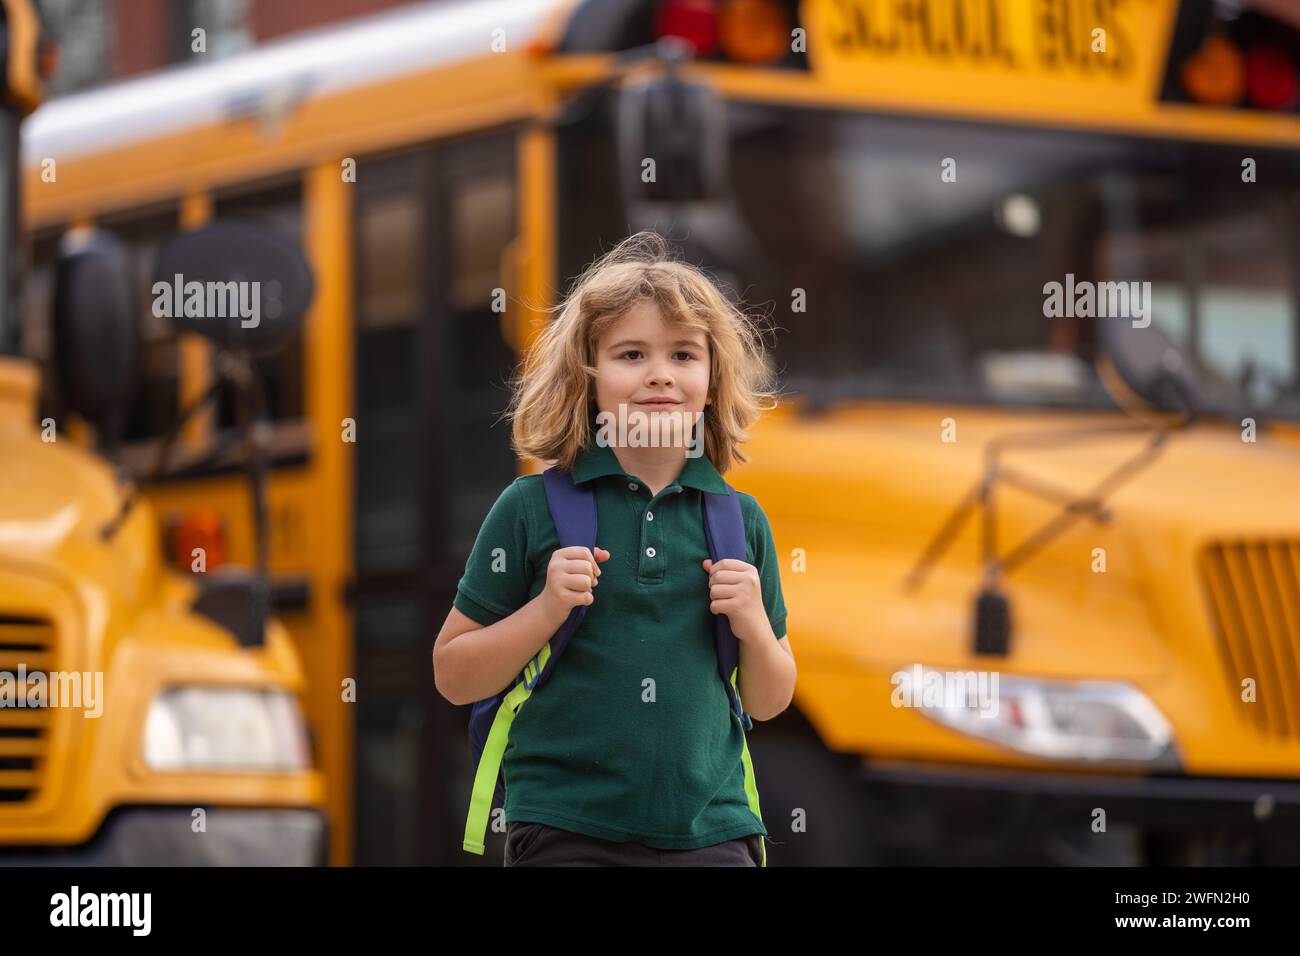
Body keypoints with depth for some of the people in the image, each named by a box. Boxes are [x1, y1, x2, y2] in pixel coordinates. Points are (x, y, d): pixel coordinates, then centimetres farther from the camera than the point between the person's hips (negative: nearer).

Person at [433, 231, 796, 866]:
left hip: (712, 830, 2)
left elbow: (768, 702, 15)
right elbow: (454, 678, 2)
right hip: (566, 830, -2)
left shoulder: (741, 521, 7)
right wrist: (547, 609, -11)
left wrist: (754, 626, -4)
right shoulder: (531, 508, -1)